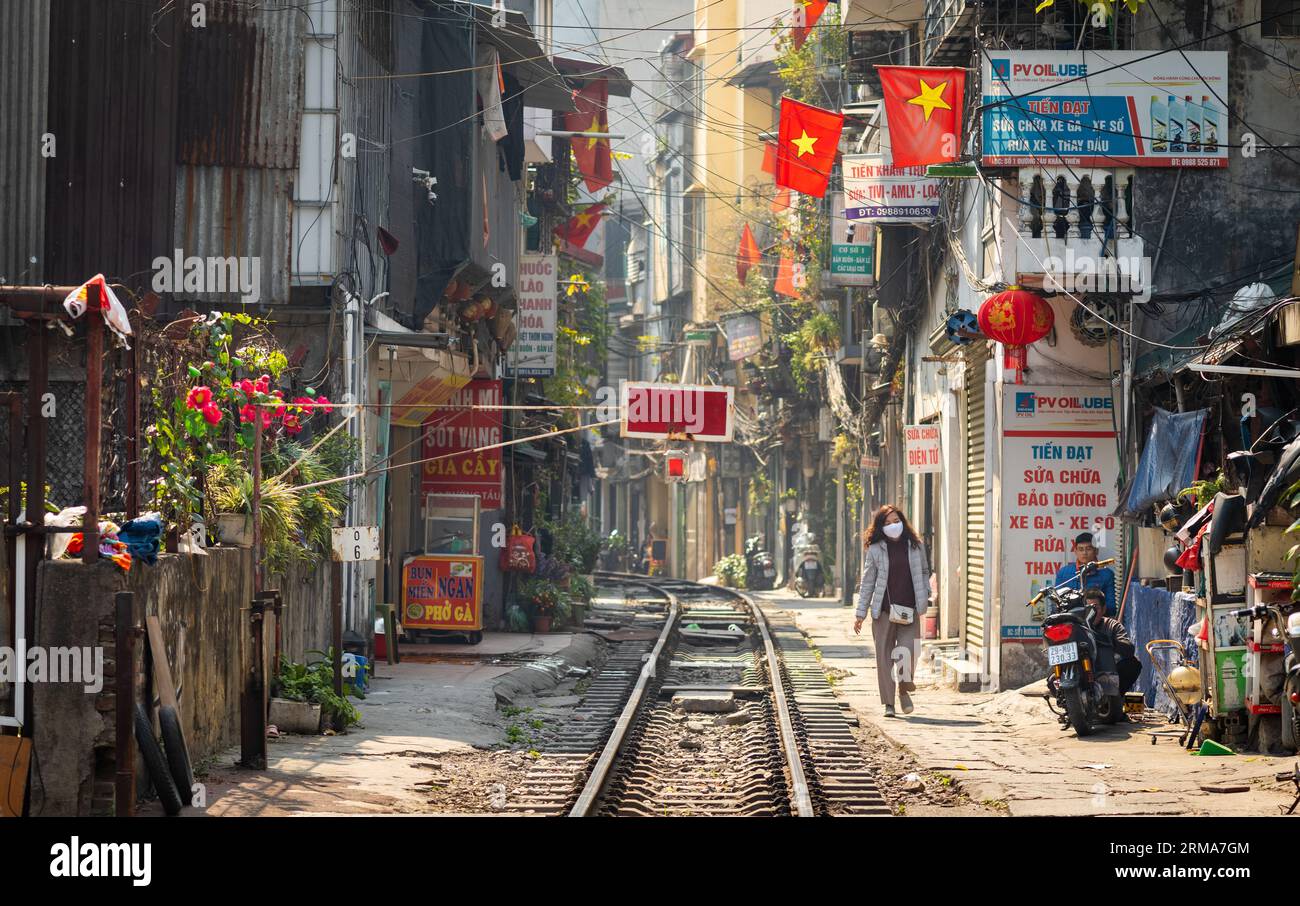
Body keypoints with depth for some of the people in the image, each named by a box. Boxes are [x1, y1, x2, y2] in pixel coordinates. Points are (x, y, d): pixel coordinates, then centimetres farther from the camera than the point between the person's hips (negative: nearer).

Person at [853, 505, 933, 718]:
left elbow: (924, 572, 20)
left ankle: (904, 690, 19)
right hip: (883, 610, 0)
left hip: (909, 610, 1)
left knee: (907, 652, -9)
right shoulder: (875, 550, 3)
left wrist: (925, 599, 9)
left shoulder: (916, 547, 8)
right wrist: (860, 613, 2)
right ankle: (888, 703, 8)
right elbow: (867, 583, 5)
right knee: (884, 655, 0)